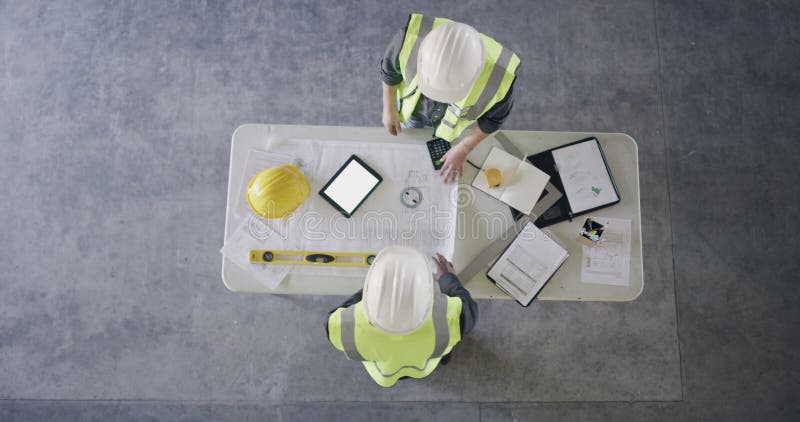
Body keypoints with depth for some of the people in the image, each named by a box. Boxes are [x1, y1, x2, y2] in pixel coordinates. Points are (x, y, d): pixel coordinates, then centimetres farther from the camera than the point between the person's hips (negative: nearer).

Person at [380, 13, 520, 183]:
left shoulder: (501, 79, -44)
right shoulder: (410, 37, -44)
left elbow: (493, 118, -19)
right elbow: (389, 68, -18)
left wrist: (463, 149, -11)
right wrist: (388, 108, -6)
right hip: (413, 107, 1)